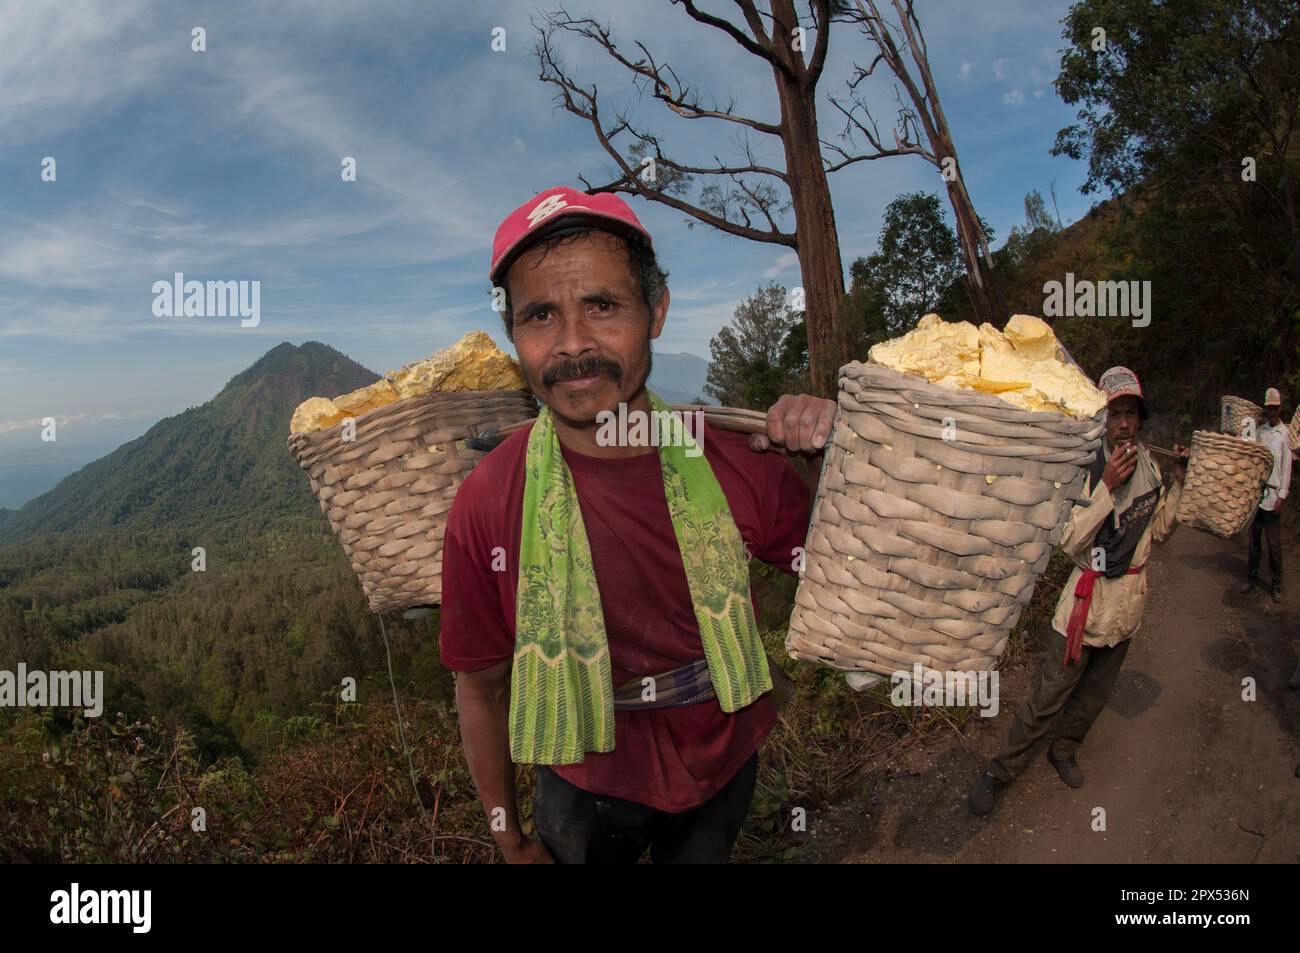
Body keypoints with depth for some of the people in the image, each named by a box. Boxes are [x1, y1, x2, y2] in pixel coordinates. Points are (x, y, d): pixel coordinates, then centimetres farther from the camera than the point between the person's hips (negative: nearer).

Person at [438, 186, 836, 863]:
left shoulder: (737, 463, -18)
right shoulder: (487, 504, -23)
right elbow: (482, 686, -10)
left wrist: (831, 458, -19)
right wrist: (511, 843, 0)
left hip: (725, 773, 3)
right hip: (588, 792, -2)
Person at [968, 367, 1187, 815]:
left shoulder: (1148, 468, 0)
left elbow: (1159, 530, 13)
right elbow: (1071, 543, -27)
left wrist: (1178, 481, 3)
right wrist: (1107, 485, -32)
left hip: (1128, 603, 6)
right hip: (1088, 601, -6)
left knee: (1095, 694, 22)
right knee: (1049, 699, 0)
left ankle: (1063, 751, 45)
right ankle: (1001, 770, 16)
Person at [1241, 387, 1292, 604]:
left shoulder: (1285, 433, -6)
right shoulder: (1259, 431, 9)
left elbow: (1286, 467, -8)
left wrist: (1282, 496, -11)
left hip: (1273, 495, -5)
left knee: (1274, 543, 0)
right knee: (1254, 539, 13)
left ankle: (1276, 585, 11)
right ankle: (1252, 578, 24)